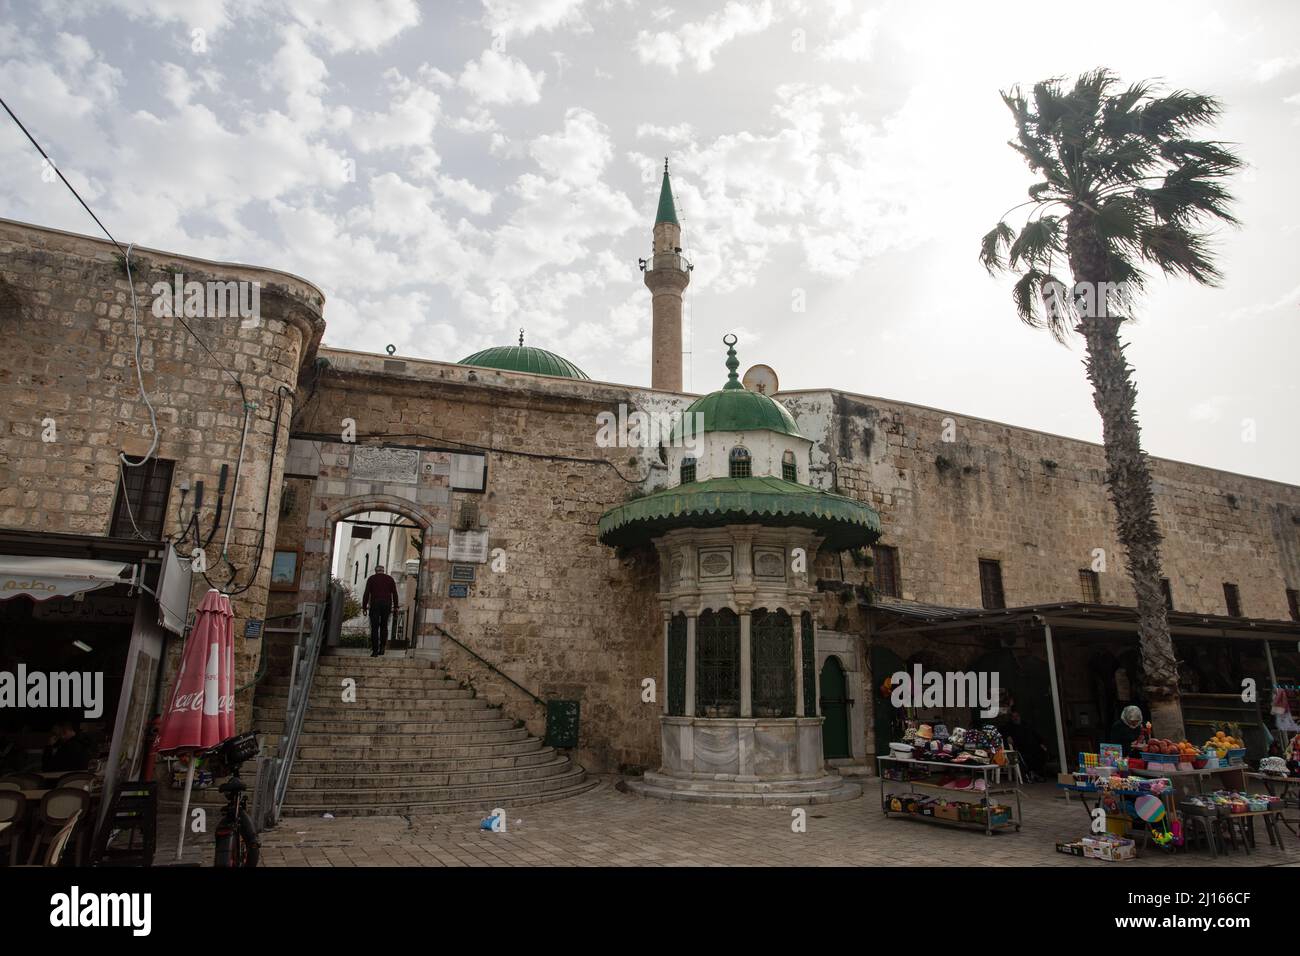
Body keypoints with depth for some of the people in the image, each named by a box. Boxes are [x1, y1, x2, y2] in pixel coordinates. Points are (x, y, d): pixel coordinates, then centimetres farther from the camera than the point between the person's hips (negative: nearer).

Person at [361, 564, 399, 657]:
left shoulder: (371, 578, 5)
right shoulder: (390, 578, 10)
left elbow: (366, 594, -3)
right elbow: (394, 593, 5)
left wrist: (364, 607, -1)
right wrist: (395, 606, 8)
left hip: (375, 604, -2)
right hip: (387, 604, 2)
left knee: (374, 628, -1)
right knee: (384, 626, 15)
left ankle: (375, 651, -7)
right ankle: (382, 649, 11)